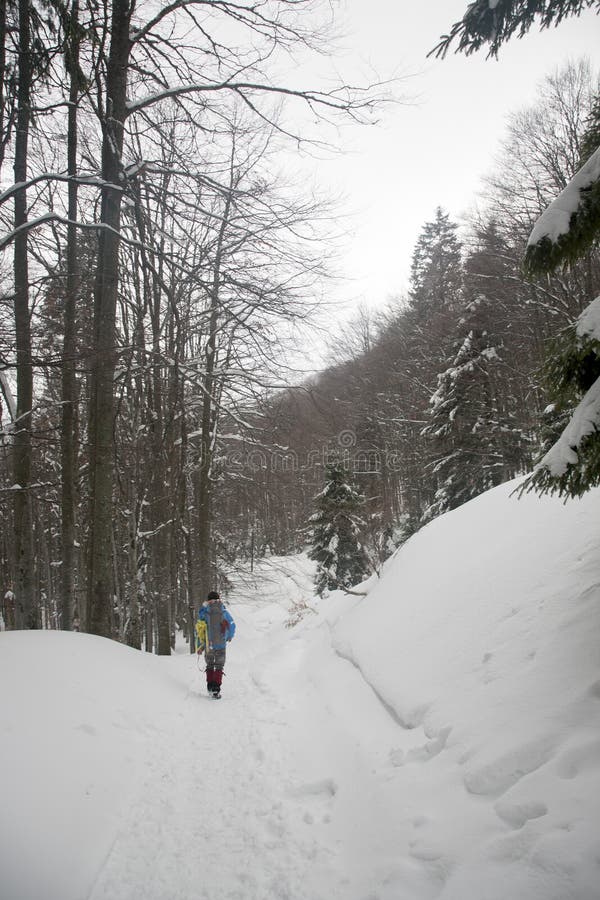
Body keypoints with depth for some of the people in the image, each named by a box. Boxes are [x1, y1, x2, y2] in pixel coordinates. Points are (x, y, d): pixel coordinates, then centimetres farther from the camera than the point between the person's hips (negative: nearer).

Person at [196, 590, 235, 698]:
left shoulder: (204, 613, -4)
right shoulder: (224, 612, -5)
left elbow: (199, 631, -2)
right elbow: (232, 626, 0)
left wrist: (199, 647, 7)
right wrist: (229, 637, 21)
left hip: (208, 646, 1)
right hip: (221, 646, -1)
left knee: (209, 666, 24)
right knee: (219, 667, 11)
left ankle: (210, 686, 22)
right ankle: (216, 689, 0)